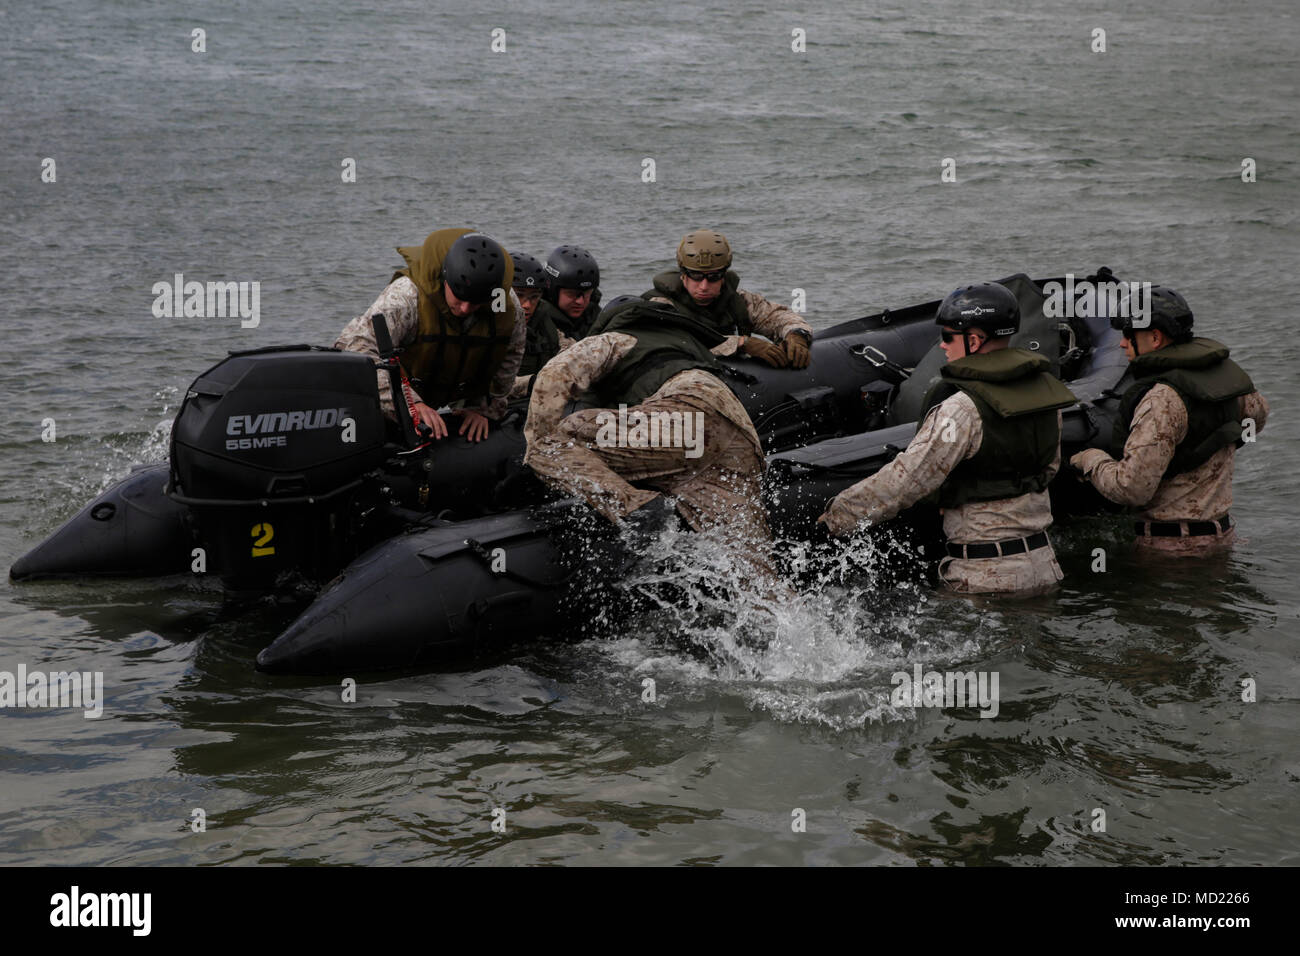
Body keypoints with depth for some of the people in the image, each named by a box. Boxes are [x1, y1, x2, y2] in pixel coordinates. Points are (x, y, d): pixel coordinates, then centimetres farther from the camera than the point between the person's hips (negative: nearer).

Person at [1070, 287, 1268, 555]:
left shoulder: (1163, 398, -23)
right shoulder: (1221, 371, 4)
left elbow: (1133, 488, -26)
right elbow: (1257, 409, 29)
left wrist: (1092, 460, -7)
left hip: (1171, 544, -9)